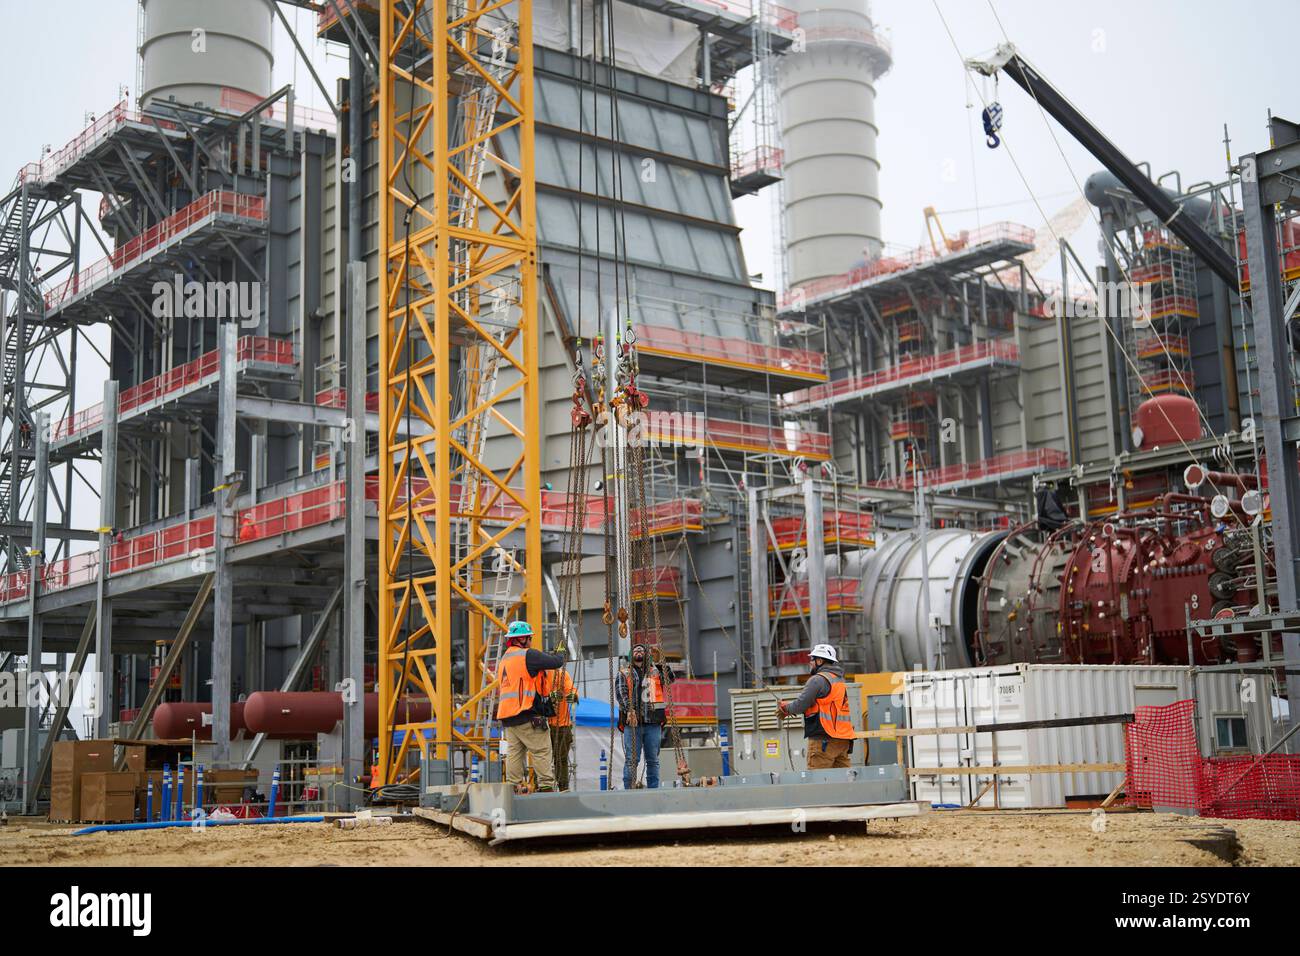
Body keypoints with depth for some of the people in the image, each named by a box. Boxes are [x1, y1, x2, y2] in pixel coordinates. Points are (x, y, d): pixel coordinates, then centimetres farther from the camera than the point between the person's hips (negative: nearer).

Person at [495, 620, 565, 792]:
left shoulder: (505, 658, 19)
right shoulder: (528, 655, -9)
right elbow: (556, 662, -9)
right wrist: (559, 656, 13)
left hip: (507, 716, 8)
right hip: (526, 714, -8)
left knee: (514, 752, 10)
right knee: (542, 751, -4)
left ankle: (512, 786, 7)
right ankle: (546, 785, -6)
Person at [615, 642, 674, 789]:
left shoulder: (655, 671, 16)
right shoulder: (624, 672, 11)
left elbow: (669, 679, 1)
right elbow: (620, 692, -3)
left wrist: (660, 662, -11)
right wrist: (629, 710, -19)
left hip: (653, 723, 2)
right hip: (632, 722, -2)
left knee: (653, 760, 6)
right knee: (631, 759, -4)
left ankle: (653, 789, 11)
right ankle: (628, 790, -2)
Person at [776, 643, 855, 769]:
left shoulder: (818, 680, -9)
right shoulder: (839, 680, 21)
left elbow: (800, 705, -12)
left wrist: (785, 707, 8)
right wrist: (788, 705, 16)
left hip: (824, 739, -9)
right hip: (843, 740, 9)